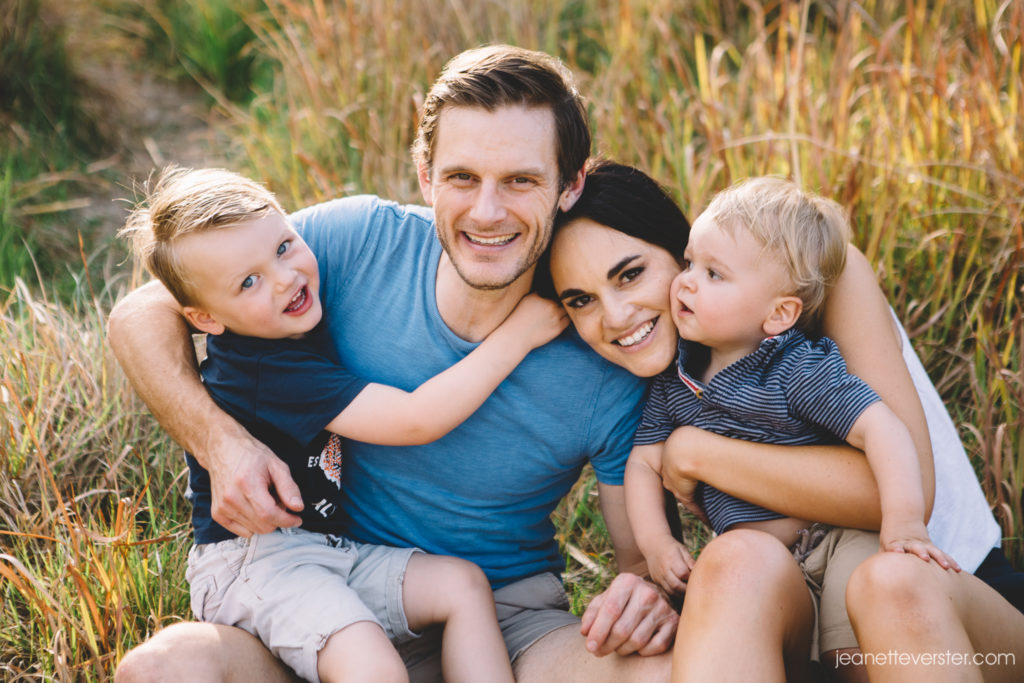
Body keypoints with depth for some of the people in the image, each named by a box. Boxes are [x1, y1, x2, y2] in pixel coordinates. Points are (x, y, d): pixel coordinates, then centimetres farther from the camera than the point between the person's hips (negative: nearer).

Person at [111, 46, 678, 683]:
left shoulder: (611, 371, -12)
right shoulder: (357, 242, -9)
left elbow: (646, 549, 0)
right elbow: (143, 314, -2)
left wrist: (644, 585, -26)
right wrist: (219, 440, -20)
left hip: (513, 623, -1)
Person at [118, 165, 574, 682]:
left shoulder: (297, 326, 5)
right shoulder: (273, 372, -25)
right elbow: (416, 420, -27)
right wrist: (517, 332, -22)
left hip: (321, 549, 9)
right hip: (253, 559, -9)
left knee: (462, 583, -6)